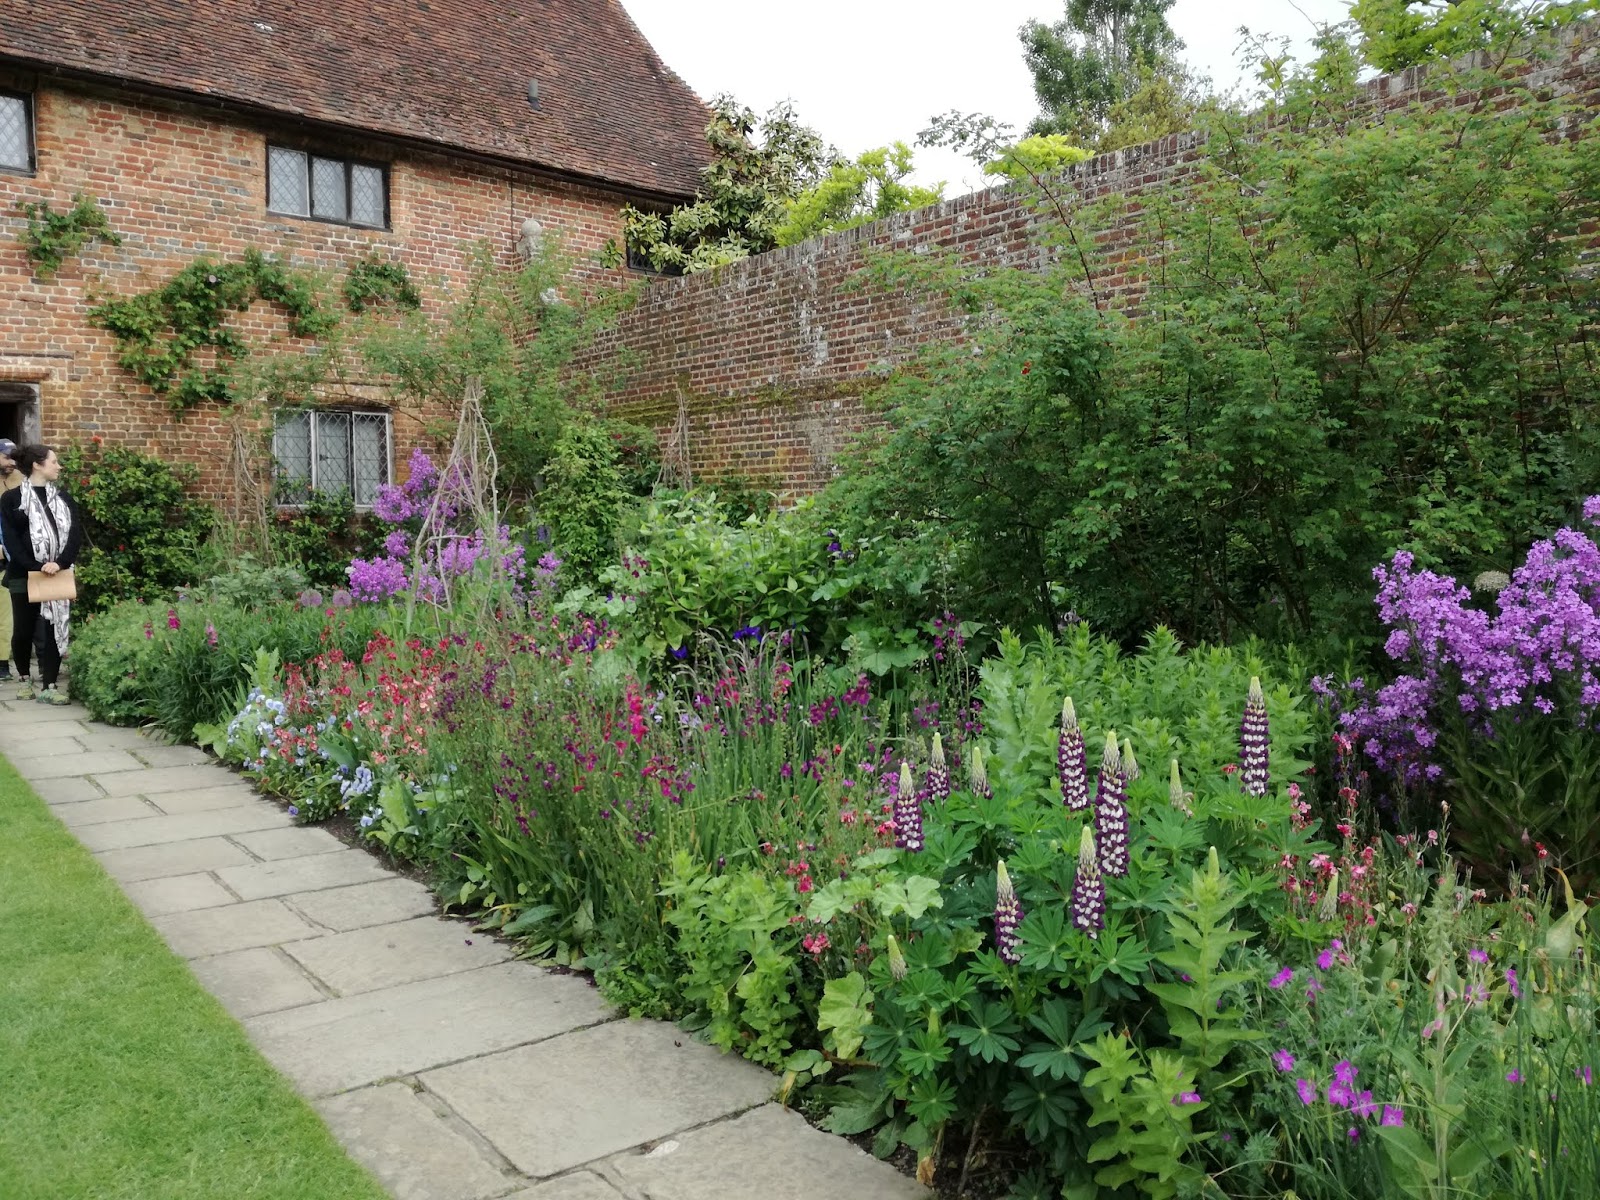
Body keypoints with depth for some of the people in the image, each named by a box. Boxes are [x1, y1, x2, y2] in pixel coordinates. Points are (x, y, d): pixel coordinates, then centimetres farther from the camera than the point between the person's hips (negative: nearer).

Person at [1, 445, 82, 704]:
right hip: (24, 576, -2)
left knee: (54, 628, -1)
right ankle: (24, 678, 27)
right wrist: (35, 567, -18)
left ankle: (49, 686, 3)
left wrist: (61, 563, -15)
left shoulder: (63, 498, 9)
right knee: (24, 630, 7)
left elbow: (76, 534, 0)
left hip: (58, 575, 2)